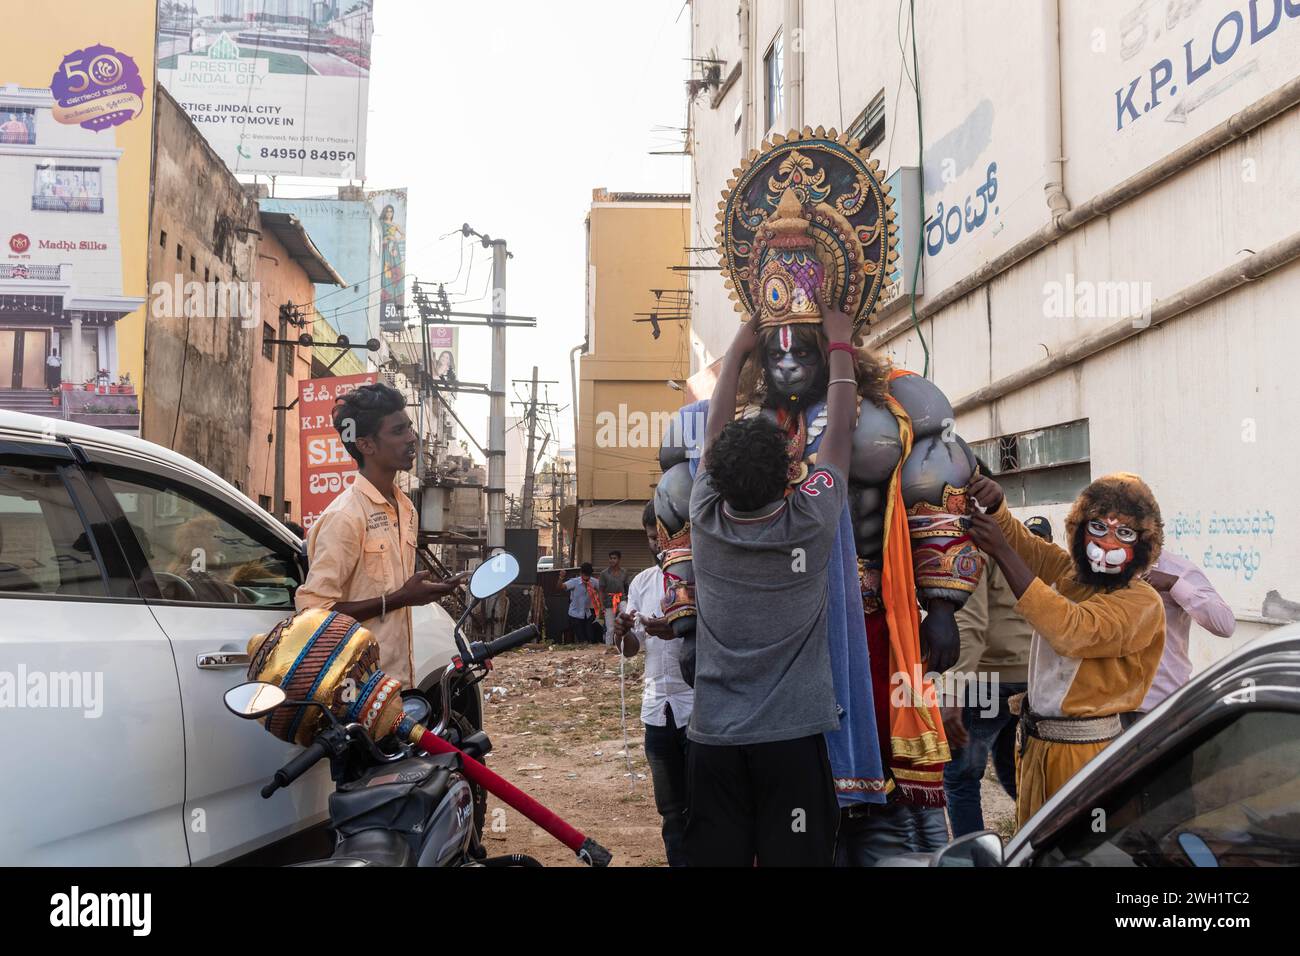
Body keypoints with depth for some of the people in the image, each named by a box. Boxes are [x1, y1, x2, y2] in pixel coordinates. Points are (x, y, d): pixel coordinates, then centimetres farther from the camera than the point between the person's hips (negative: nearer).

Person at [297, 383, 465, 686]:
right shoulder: (345, 516, -15)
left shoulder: (405, 508, 12)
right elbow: (314, 609, -19)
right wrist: (399, 599, -19)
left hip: (399, 677, 8)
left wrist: (428, 591, 7)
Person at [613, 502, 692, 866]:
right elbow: (631, 650, 11)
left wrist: (679, 631, -31)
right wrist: (621, 632, -11)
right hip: (657, 709, 6)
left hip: (701, 709, -6)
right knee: (671, 807, 15)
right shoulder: (641, 582, 10)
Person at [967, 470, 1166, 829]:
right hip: (1035, 743, 7)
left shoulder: (1142, 603, -15)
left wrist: (1001, 552, -30)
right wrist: (994, 506, -17)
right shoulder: (1067, 571, 7)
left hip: (1084, 749, -7)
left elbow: (1072, 631, -28)